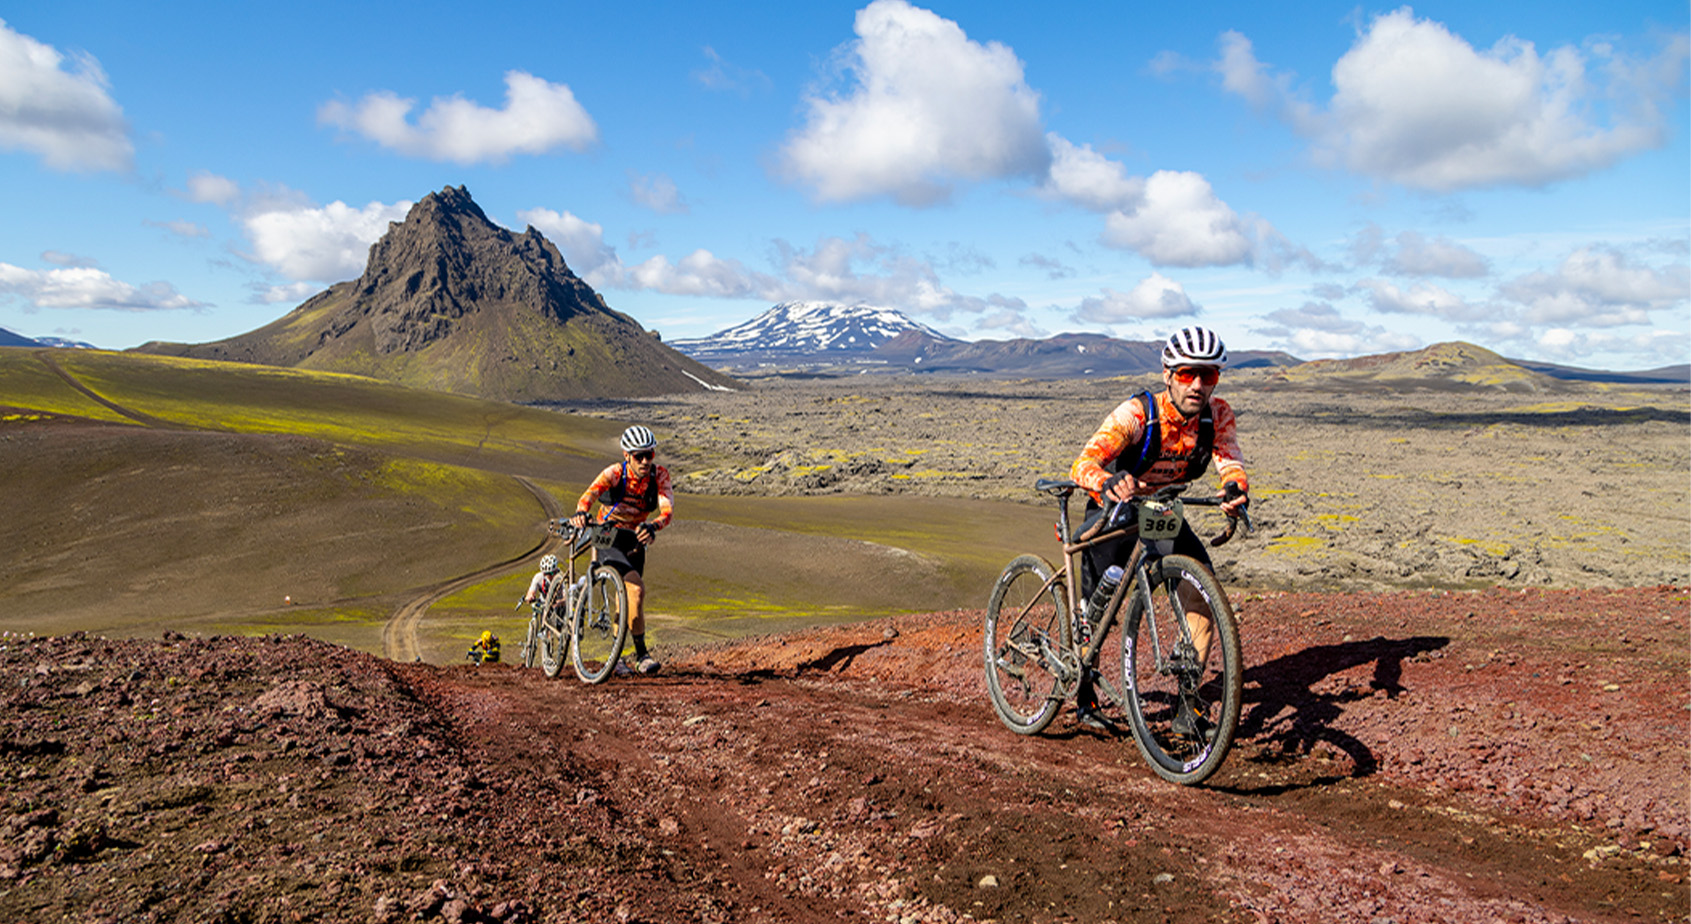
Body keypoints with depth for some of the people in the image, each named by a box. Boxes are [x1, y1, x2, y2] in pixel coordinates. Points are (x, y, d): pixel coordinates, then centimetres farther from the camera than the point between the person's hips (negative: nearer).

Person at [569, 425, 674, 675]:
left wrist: (652, 526, -49)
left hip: (634, 539, 4)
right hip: (607, 537, -4)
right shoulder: (615, 472, -21)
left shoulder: (660, 475, -15)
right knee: (636, 588, -24)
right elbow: (590, 494, -38)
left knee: (627, 593, 11)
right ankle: (641, 654, -15)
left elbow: (668, 510, -27)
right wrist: (581, 513, -61)